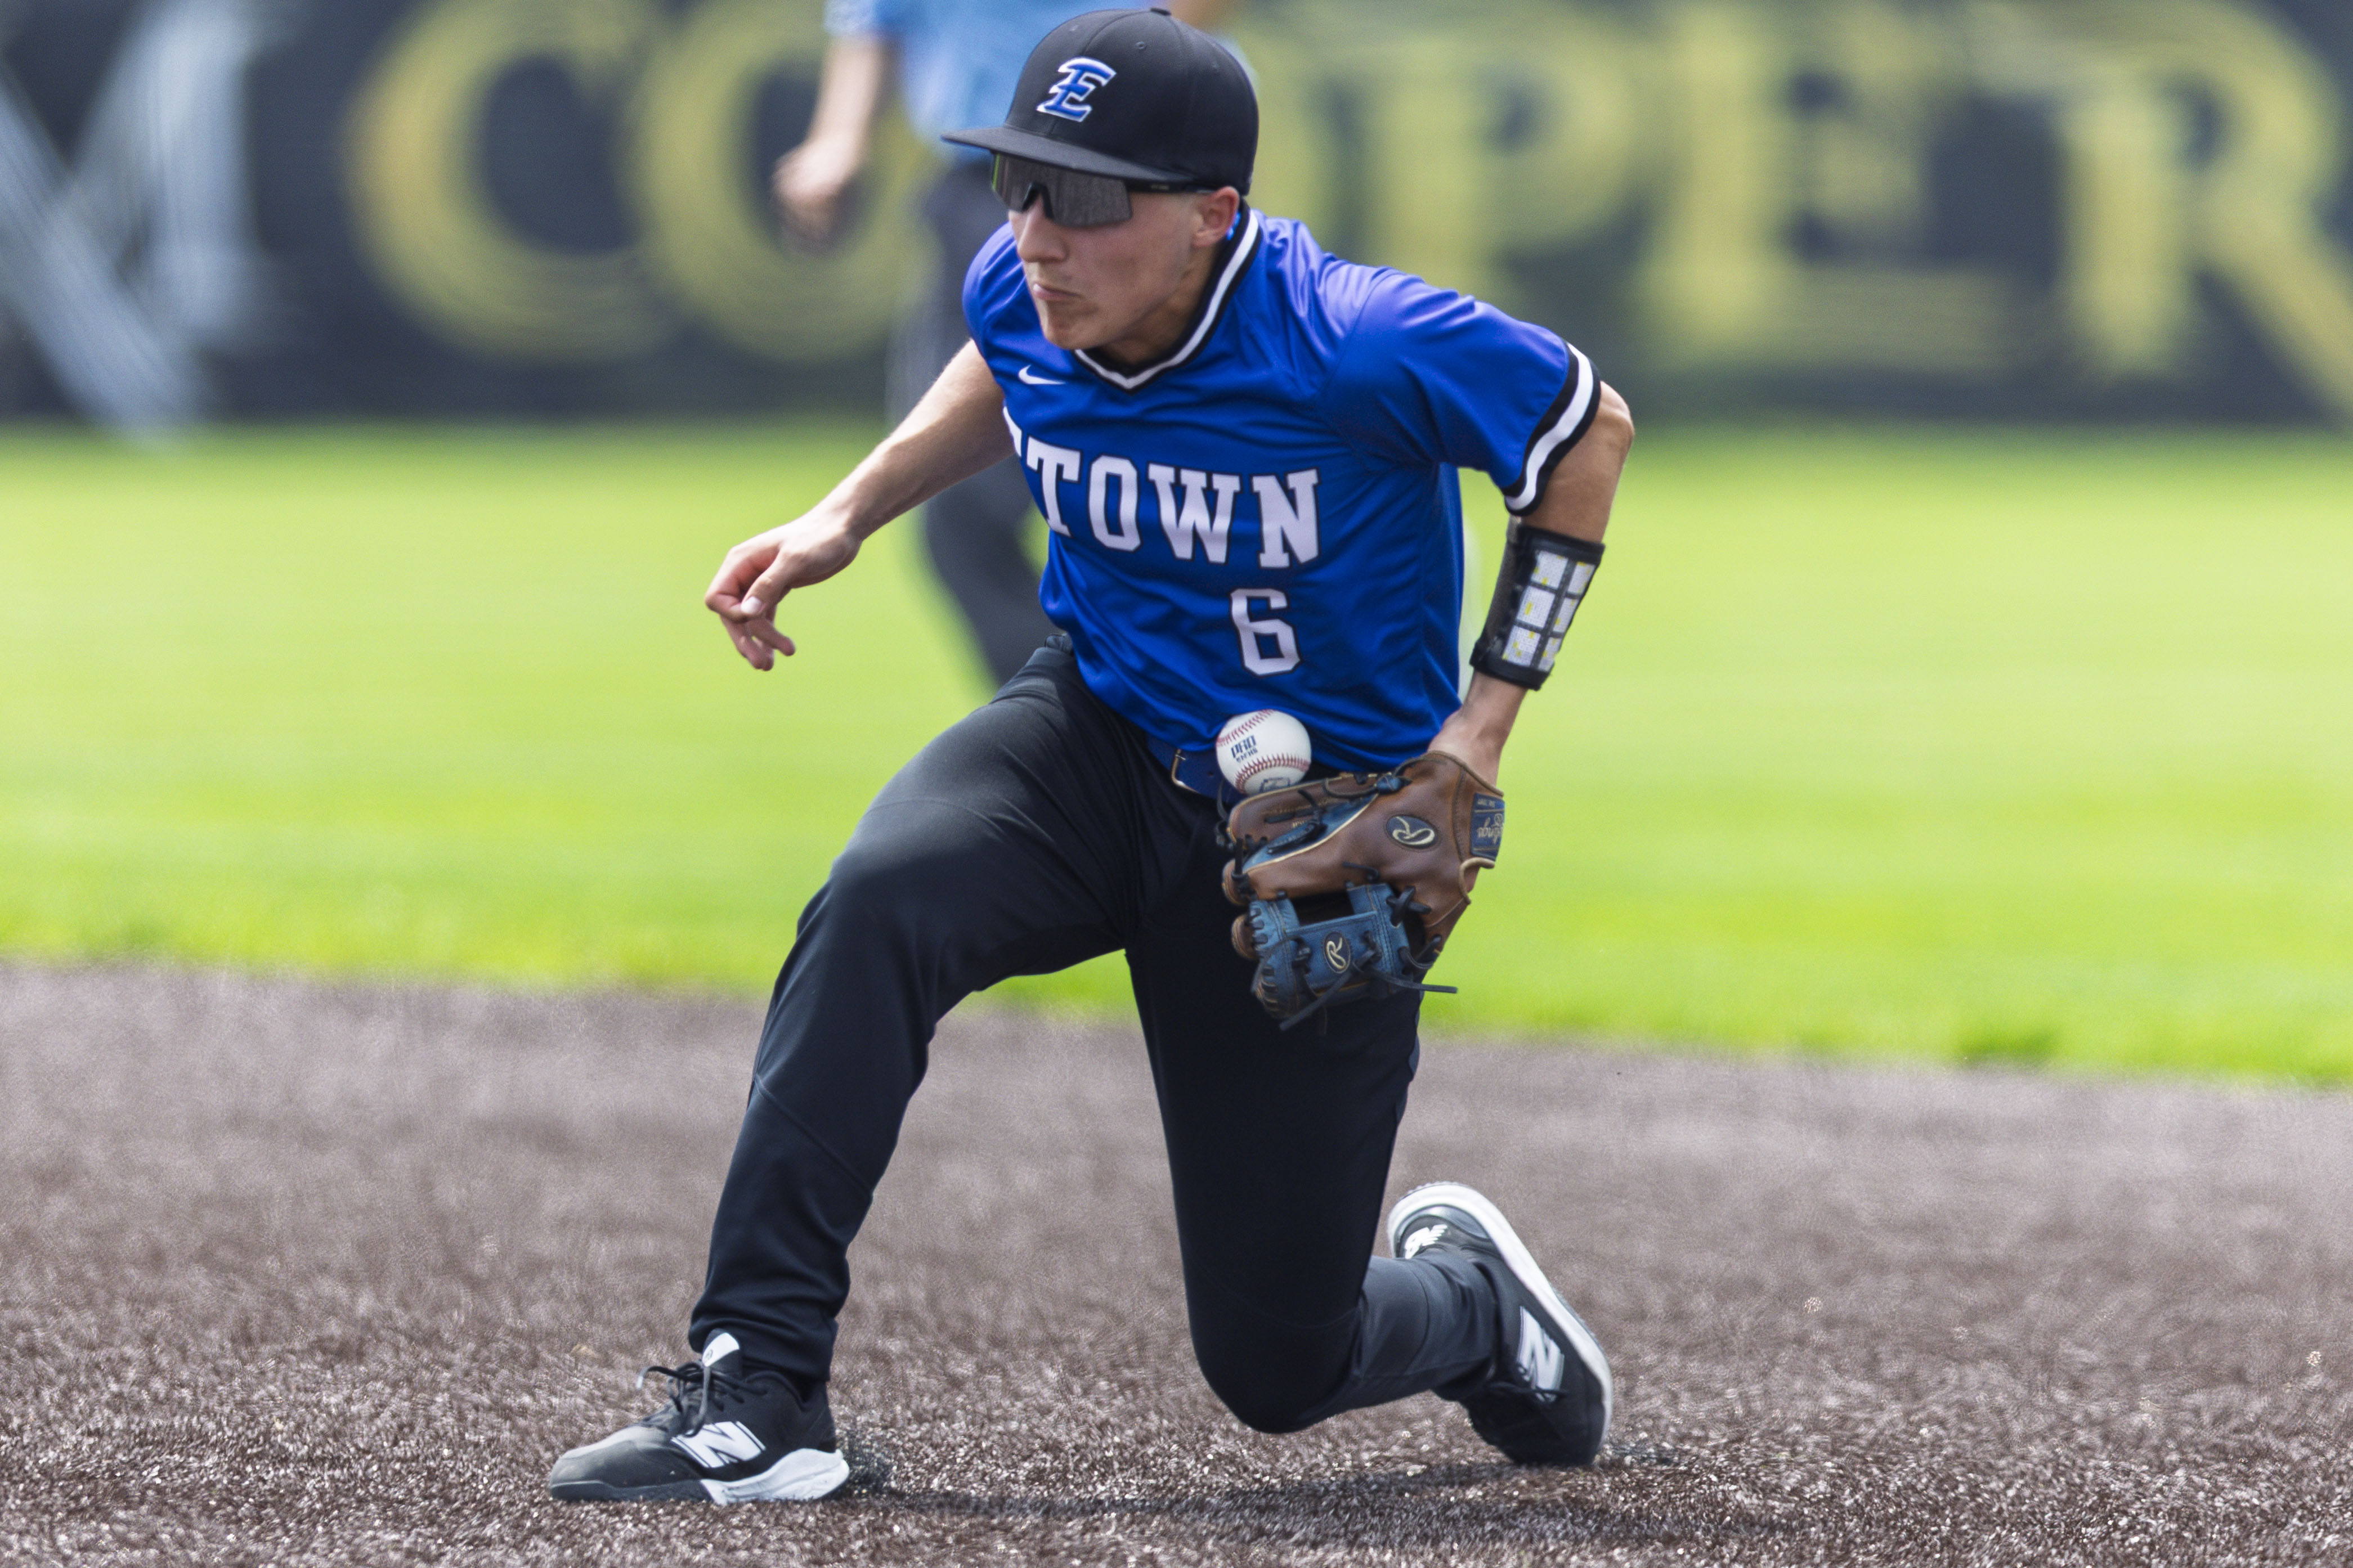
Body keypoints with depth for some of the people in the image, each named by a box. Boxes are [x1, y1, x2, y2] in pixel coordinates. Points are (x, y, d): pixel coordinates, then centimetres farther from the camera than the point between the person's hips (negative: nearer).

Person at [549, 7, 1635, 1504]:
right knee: (877, 905, -33)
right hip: (1099, 740, 4)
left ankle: (1470, 1293, 38)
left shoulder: (1362, 346, -27)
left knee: (1278, 1366, 0)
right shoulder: (1027, 295, -11)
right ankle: (756, 1399, -30)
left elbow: (1591, 428, -10)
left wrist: (1484, 721, -12)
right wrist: (848, 514, 2)